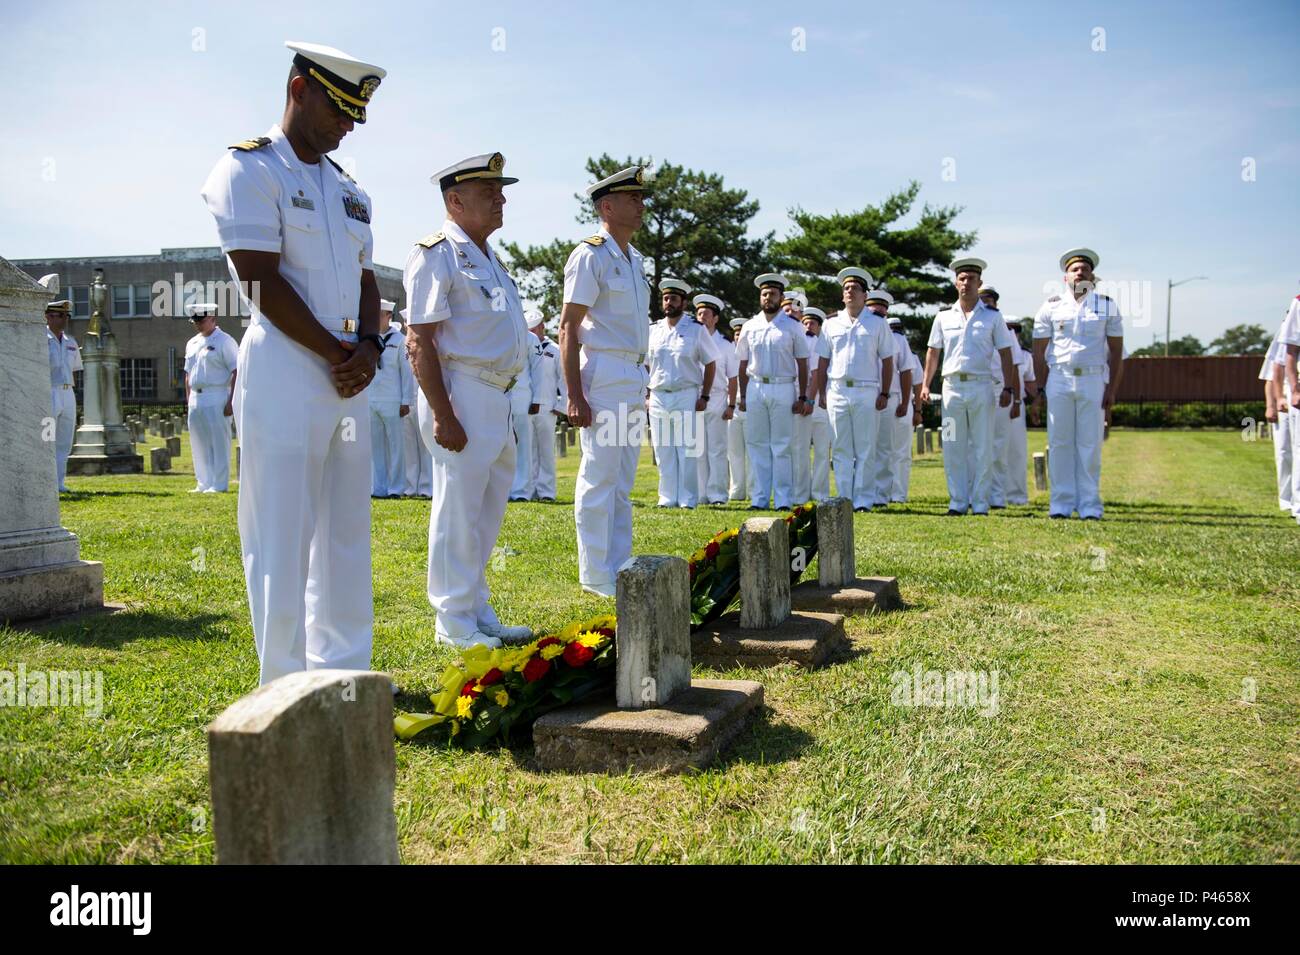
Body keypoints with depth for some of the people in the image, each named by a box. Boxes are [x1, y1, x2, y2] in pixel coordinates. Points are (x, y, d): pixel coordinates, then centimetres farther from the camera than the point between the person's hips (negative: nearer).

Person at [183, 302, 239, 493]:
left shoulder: (224, 341, -6)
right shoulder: (192, 343, 17)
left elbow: (237, 372, -12)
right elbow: (188, 374, 22)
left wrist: (231, 401, -18)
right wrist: (188, 400, 16)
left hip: (216, 399, -8)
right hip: (195, 399, 8)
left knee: (219, 443, -6)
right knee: (199, 445, 10)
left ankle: (219, 485, -2)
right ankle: (203, 483, 18)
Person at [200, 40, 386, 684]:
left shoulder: (348, 190, 19)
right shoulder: (249, 170, -3)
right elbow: (261, 284, -12)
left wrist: (367, 347, -2)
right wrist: (338, 353, -9)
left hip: (347, 381, 8)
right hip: (284, 377, -7)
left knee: (347, 535, 10)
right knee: (282, 542, -4)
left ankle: (344, 673, 20)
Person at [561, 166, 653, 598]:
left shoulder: (634, 258, 17)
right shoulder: (590, 256, -9)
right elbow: (568, 327, -14)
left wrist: (642, 385, 18)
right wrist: (575, 396, -20)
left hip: (634, 379, 9)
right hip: (603, 375, -9)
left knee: (622, 482, 13)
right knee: (599, 480, -4)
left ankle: (618, 567, 21)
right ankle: (595, 575, 4)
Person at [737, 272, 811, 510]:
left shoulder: (793, 327, 4)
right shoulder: (749, 327, 11)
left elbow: (802, 364, 3)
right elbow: (743, 365, 13)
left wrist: (802, 397, -3)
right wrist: (742, 396, 8)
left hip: (783, 388, -3)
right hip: (755, 388, 3)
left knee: (782, 446, -2)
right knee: (757, 445, 3)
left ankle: (784, 500, 1)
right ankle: (759, 498, 8)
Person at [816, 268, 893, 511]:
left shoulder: (877, 323, 7)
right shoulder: (831, 323, 12)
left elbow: (887, 361, 5)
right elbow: (823, 361, 13)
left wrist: (884, 394, -3)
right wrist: (822, 393, 5)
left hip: (867, 393, -2)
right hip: (837, 392, 2)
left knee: (865, 450, -2)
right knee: (841, 451, 3)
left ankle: (863, 500, 2)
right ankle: (844, 499, 8)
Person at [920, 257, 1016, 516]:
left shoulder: (992, 316, 5)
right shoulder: (944, 316, 10)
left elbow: (1005, 353, 5)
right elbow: (933, 352, 13)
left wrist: (1007, 388, -3)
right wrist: (925, 384, 3)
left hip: (981, 385, -2)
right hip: (952, 385, 2)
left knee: (982, 448, -1)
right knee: (953, 448, 2)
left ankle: (979, 503, 5)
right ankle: (957, 501, 9)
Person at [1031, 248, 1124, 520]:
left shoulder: (1107, 306, 9)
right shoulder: (1051, 307, 7)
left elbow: (1116, 350, 8)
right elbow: (1039, 351, 7)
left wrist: (1112, 390, 0)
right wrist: (1040, 388, -1)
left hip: (1093, 380, 0)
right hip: (1059, 379, 0)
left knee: (1090, 444, -1)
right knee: (1060, 443, -1)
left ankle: (1090, 505, 3)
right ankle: (1061, 504, 5)